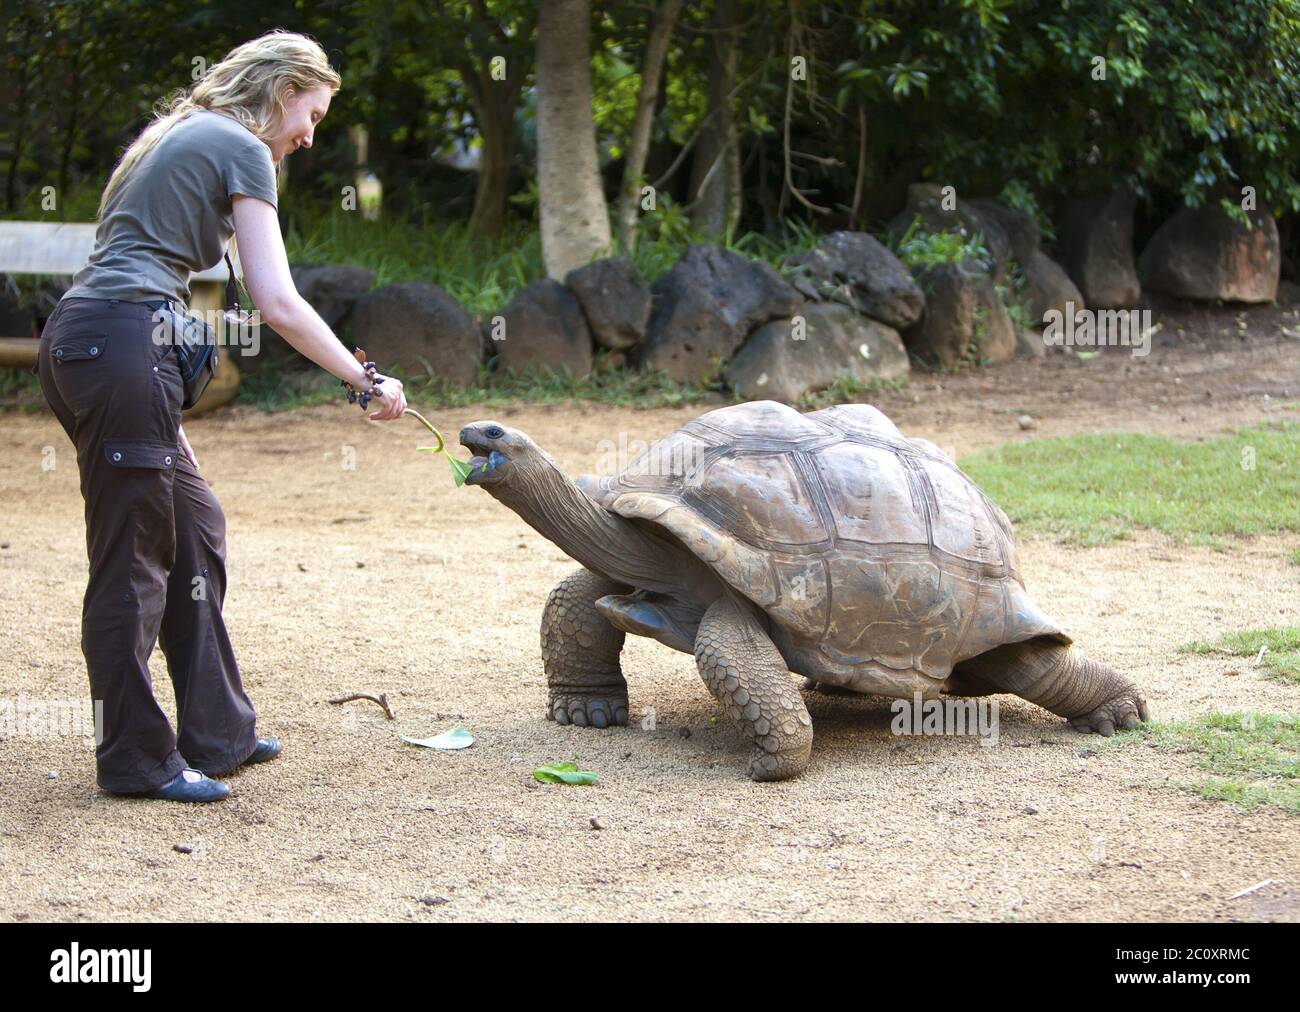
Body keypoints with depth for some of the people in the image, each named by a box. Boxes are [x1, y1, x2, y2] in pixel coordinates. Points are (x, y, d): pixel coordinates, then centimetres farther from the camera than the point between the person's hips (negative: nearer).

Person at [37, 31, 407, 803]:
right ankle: (137, 760, 4)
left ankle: (216, 734, 20)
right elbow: (280, 304, -9)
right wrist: (366, 382, -2)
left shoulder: (184, 133, 25)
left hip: (77, 337, 10)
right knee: (132, 558, -3)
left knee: (194, 528, 15)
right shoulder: (243, 150, -2)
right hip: (122, 342, -10)